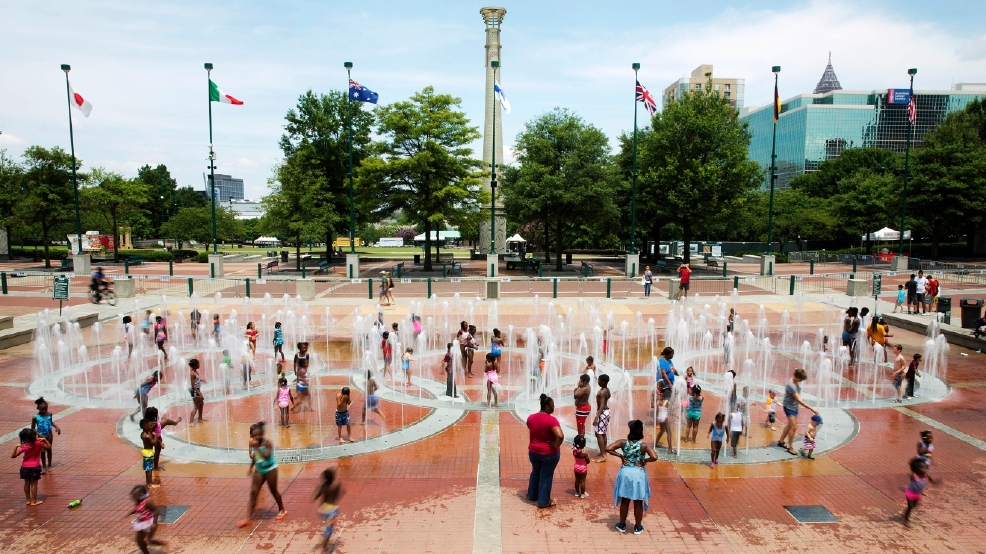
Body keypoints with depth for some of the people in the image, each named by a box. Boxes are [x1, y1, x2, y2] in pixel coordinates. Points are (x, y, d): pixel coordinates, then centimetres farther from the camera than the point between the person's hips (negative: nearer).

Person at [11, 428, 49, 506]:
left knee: (27, 484, 17)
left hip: (25, 467, 1)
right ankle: (33, 501, 11)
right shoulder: (39, 443, -13)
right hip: (35, 467, -1)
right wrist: (45, 440, -8)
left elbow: (13, 456, -12)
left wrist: (16, 447, -16)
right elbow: (49, 448, -2)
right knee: (34, 484, 7)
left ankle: (28, 499, 26)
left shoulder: (24, 447, -15)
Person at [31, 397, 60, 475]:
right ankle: (44, 466, 23)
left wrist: (56, 427, -4)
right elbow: (33, 428, -9)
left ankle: (49, 465, 28)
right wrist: (39, 435, -19)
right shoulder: (35, 417, -18)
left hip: (49, 435, 3)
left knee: (49, 450, 14)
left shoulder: (49, 414, -8)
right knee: (42, 451, 9)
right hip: (41, 436, -2)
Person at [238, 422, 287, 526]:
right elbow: (254, 457, 13)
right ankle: (248, 518, 1)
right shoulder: (254, 444, -3)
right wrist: (251, 467, 7)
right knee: (253, 492, -1)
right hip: (259, 470, 6)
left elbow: (266, 456, -35)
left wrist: (256, 447, -40)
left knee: (273, 491, 9)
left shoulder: (267, 443, -21)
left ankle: (282, 510, 31)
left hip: (270, 469, -5)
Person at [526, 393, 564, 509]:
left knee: (535, 472, 26)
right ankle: (543, 502, 22)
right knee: (546, 476, 10)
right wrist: (556, 446, -19)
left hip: (533, 451, 6)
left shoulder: (531, 417, -4)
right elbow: (560, 436, -35)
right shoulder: (551, 420, -24)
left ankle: (532, 495, 41)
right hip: (549, 453, -5)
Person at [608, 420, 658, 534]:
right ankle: (637, 527, 29)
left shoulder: (623, 442, -11)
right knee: (638, 503, 16)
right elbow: (654, 457, -29)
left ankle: (622, 525, 31)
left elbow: (608, 449, -16)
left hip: (625, 473, 2)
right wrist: (644, 461, -12)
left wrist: (620, 455, -6)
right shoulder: (644, 446, -16)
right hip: (638, 475, -1)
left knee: (624, 501, 18)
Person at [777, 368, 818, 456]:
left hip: (794, 407, 9)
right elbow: (799, 400, -31)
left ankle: (781, 441, 34)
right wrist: (812, 409, -32)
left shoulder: (796, 382, -3)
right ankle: (790, 448, 3)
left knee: (789, 425, 19)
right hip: (789, 407, -9)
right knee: (794, 427, -8)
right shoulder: (791, 385, -31)